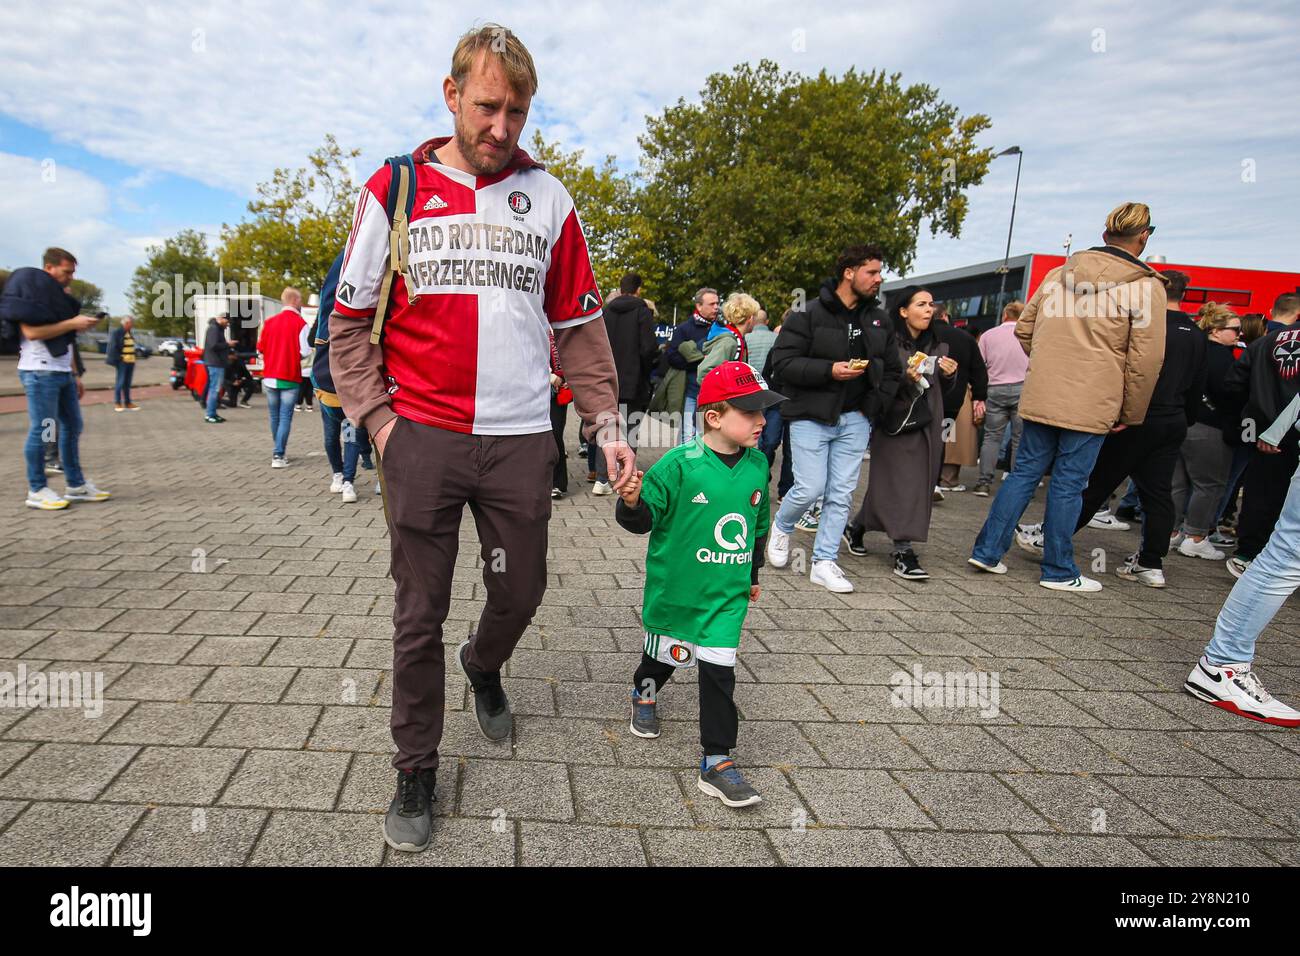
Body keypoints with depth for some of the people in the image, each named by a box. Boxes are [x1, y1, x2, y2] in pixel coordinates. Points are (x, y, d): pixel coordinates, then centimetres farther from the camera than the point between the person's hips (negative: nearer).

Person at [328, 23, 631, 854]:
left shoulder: (548, 199, 7)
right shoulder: (395, 191, 3)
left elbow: (580, 327, 8)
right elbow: (352, 320, 6)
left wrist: (606, 426, 1)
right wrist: (377, 420, -3)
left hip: (521, 437, 2)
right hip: (423, 438, -1)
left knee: (520, 591, 12)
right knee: (420, 616, 6)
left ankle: (483, 665, 47)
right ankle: (417, 772, 23)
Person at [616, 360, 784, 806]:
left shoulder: (757, 465, -2)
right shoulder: (678, 465, -20)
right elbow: (644, 519, -15)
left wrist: (752, 574, 21)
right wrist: (632, 503, -38)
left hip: (727, 594, 3)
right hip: (674, 587, -2)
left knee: (718, 672, -2)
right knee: (664, 653, 20)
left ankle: (716, 762, 9)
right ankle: (644, 695, 53)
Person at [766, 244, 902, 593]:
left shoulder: (877, 320, 10)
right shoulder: (808, 314, -7)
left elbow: (893, 370, 18)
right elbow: (782, 362, -13)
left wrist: (874, 405, 3)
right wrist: (829, 370, -22)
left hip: (854, 420, 5)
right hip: (811, 417, -5)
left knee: (841, 494, 4)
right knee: (810, 489, -8)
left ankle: (825, 562, 14)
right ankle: (781, 527, 24)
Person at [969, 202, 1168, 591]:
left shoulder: (1060, 273, 8)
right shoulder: (1145, 286, -6)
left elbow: (1024, 328, 15)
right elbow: (1146, 359, -7)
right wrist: (1131, 413, 2)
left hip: (1041, 397, 5)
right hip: (1092, 405, -4)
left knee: (1024, 472, 12)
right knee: (1069, 483, 3)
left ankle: (988, 551, 15)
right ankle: (1059, 571, 15)